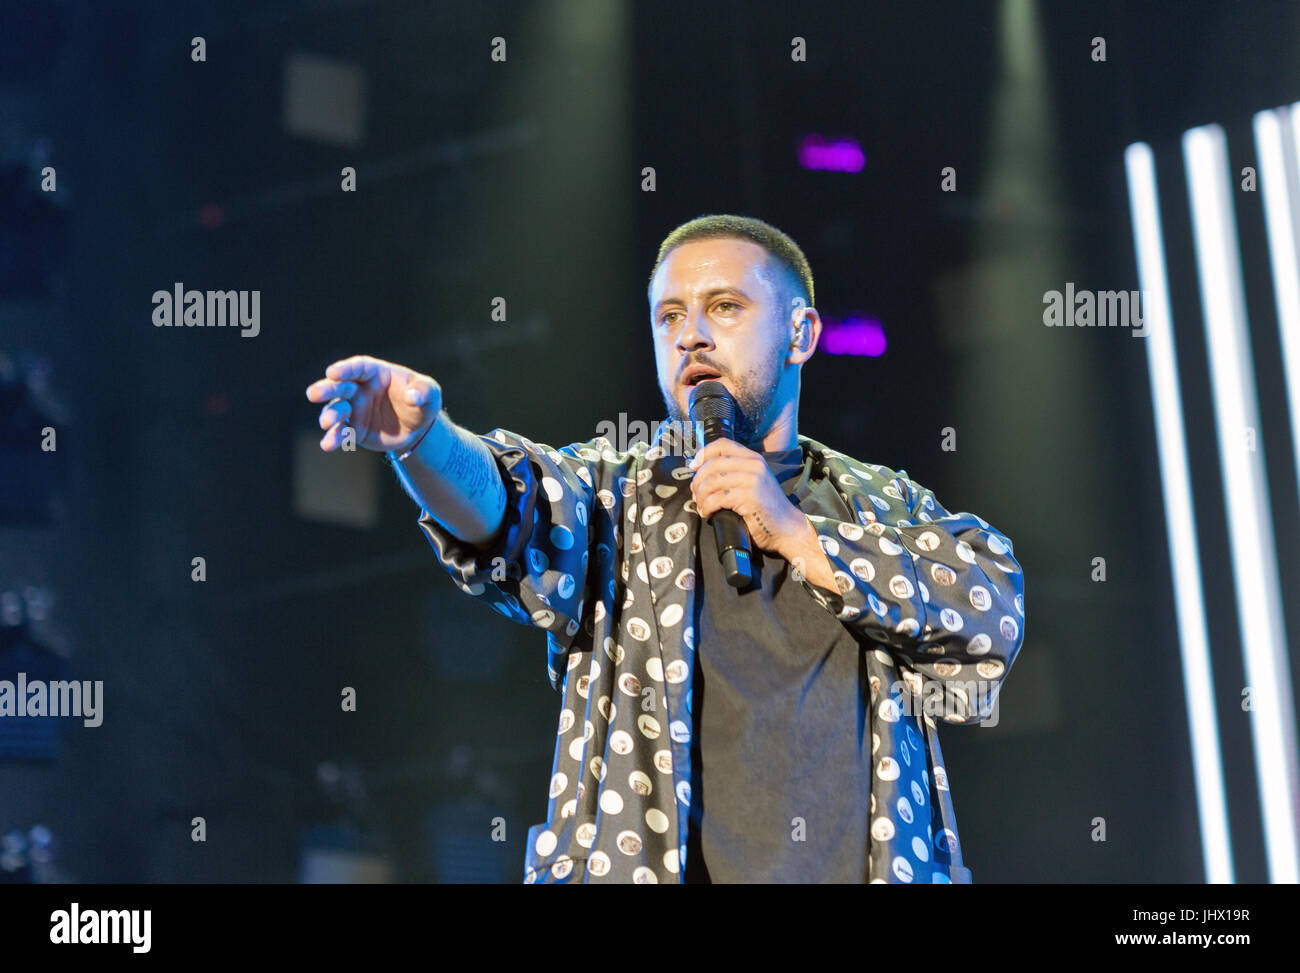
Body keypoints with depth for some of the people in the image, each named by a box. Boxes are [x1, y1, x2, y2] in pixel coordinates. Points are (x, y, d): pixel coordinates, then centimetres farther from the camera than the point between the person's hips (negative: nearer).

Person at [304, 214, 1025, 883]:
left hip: (862, 861, 0)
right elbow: (512, 513, -10)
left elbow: (994, 618, -1)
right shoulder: (612, 489, 11)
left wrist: (797, 536, -7)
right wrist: (424, 439, -30)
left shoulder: (887, 504, 15)